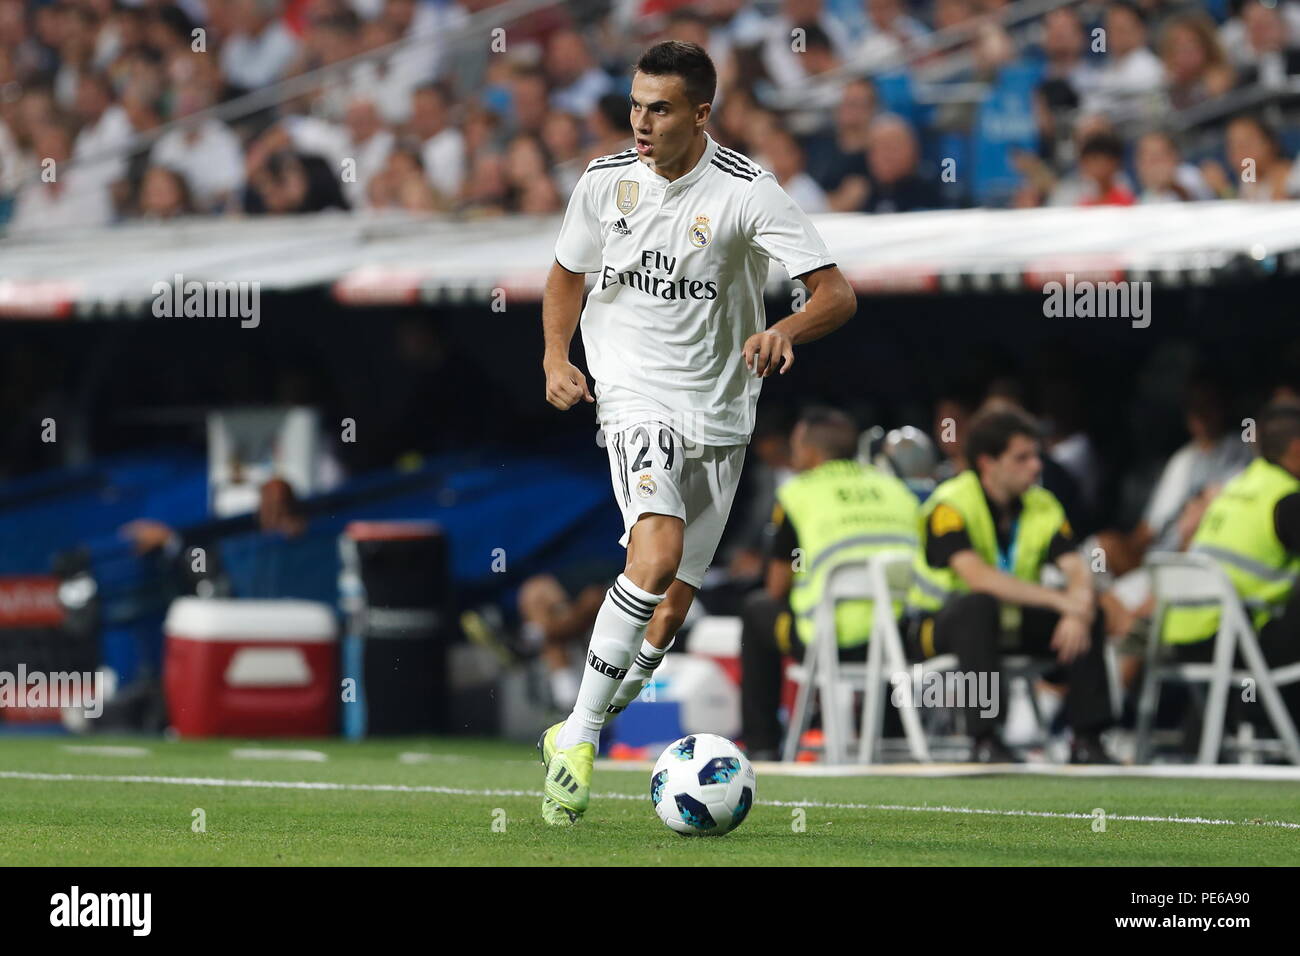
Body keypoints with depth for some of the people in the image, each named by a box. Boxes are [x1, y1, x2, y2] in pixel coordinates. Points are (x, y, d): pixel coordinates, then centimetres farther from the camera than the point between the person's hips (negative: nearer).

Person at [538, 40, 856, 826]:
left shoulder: (747, 192, -12)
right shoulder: (606, 181, -3)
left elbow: (838, 294, -16)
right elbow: (568, 274, 16)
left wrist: (787, 332, -36)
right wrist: (556, 355, 0)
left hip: (718, 412, 1)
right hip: (634, 396, -1)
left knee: (672, 609, 6)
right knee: (656, 555, -27)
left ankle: (580, 737, 28)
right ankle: (578, 737, -19)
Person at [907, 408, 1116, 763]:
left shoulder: (1042, 506, 0)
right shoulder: (950, 505, -20)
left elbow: (1076, 569, -11)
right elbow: (977, 576, -35)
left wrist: (1079, 613, -36)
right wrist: (1059, 600, -39)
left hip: (1013, 621, 6)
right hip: (941, 624, -6)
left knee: (1089, 612, -15)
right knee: (979, 605, -38)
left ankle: (1086, 739, -13)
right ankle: (984, 741, -37)